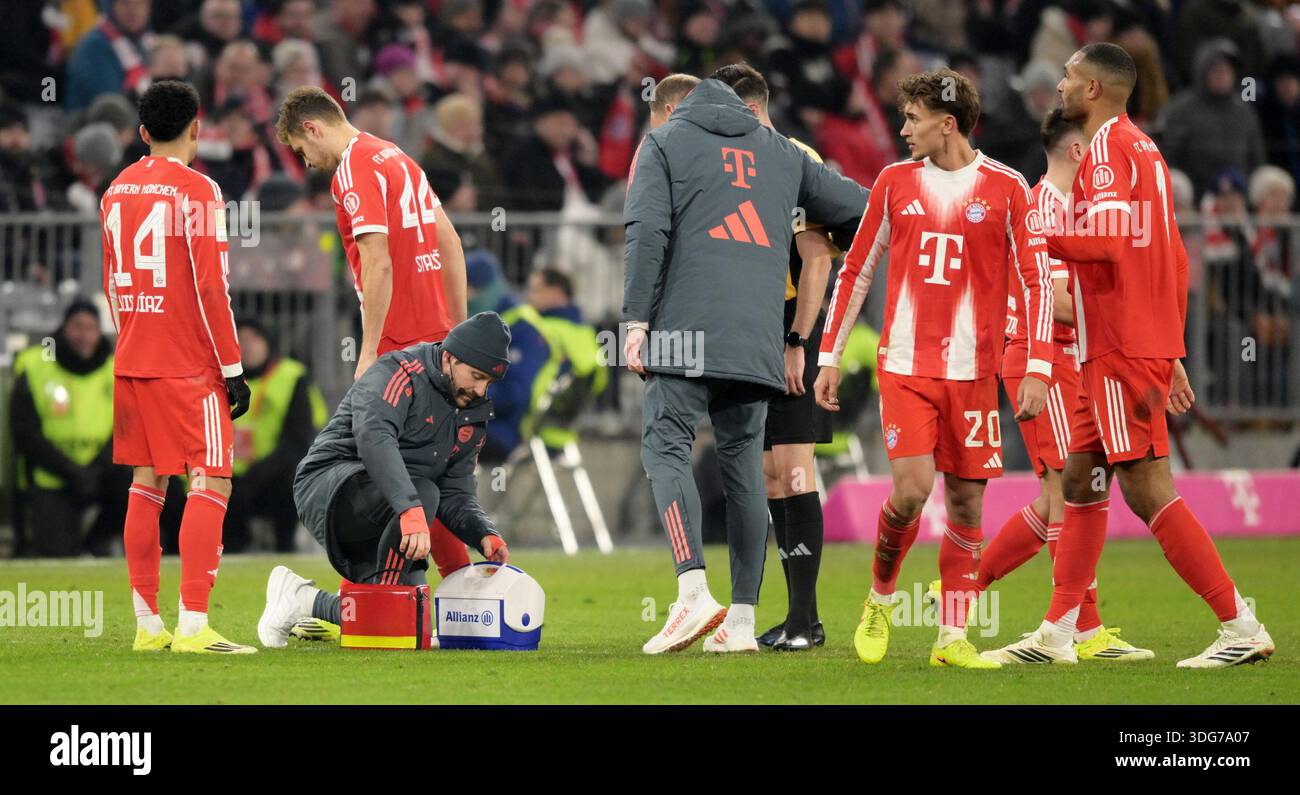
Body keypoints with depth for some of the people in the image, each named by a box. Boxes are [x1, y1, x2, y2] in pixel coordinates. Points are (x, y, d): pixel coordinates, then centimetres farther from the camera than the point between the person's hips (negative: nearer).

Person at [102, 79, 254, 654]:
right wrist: (232, 368, -9)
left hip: (132, 362, 7)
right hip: (189, 366, -7)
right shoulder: (196, 190, -10)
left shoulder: (117, 191, 11)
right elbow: (210, 287, -13)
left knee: (147, 483, 10)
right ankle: (193, 627, -15)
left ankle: (147, 625, 10)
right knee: (211, 483, -6)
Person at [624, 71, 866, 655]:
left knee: (666, 446, -4)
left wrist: (637, 318, -6)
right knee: (743, 462, 7)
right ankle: (741, 621, 5)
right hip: (759, 338, 4)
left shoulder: (664, 142, 10)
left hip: (687, 326, -4)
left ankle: (693, 590, -23)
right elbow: (853, 207, 25)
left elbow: (647, 231, -4)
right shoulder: (780, 151, 22)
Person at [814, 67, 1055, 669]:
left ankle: (953, 637, 8)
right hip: (904, 366, 0)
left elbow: (1037, 280, 0)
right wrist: (829, 357, 11)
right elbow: (855, 271, 14)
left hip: (972, 371, 0)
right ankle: (880, 597, 12)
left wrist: (1037, 369, -9)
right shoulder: (895, 182, 7)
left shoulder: (1005, 188, 0)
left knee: (966, 502, 1)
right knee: (911, 490, -13)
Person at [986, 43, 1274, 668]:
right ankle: (1057, 634, 14)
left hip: (1122, 352, -10)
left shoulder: (1108, 147, -11)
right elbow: (1175, 262, 21)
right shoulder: (1144, 148, 18)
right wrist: (1171, 352, 24)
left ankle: (1242, 627, -11)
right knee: (1080, 482, 12)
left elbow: (1105, 239, -25)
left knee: (1147, 490, -10)